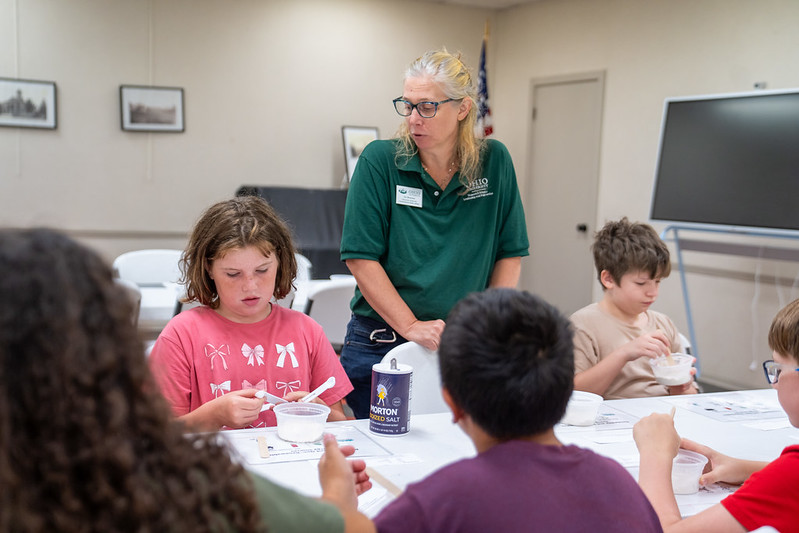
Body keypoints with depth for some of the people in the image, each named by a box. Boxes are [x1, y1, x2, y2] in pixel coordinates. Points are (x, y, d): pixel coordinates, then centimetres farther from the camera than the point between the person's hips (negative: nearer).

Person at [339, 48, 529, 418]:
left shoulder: (494, 162, 0)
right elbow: (361, 258, -10)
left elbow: (509, 254, 4)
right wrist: (411, 326, -14)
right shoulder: (379, 161, -7)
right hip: (381, 342, -2)